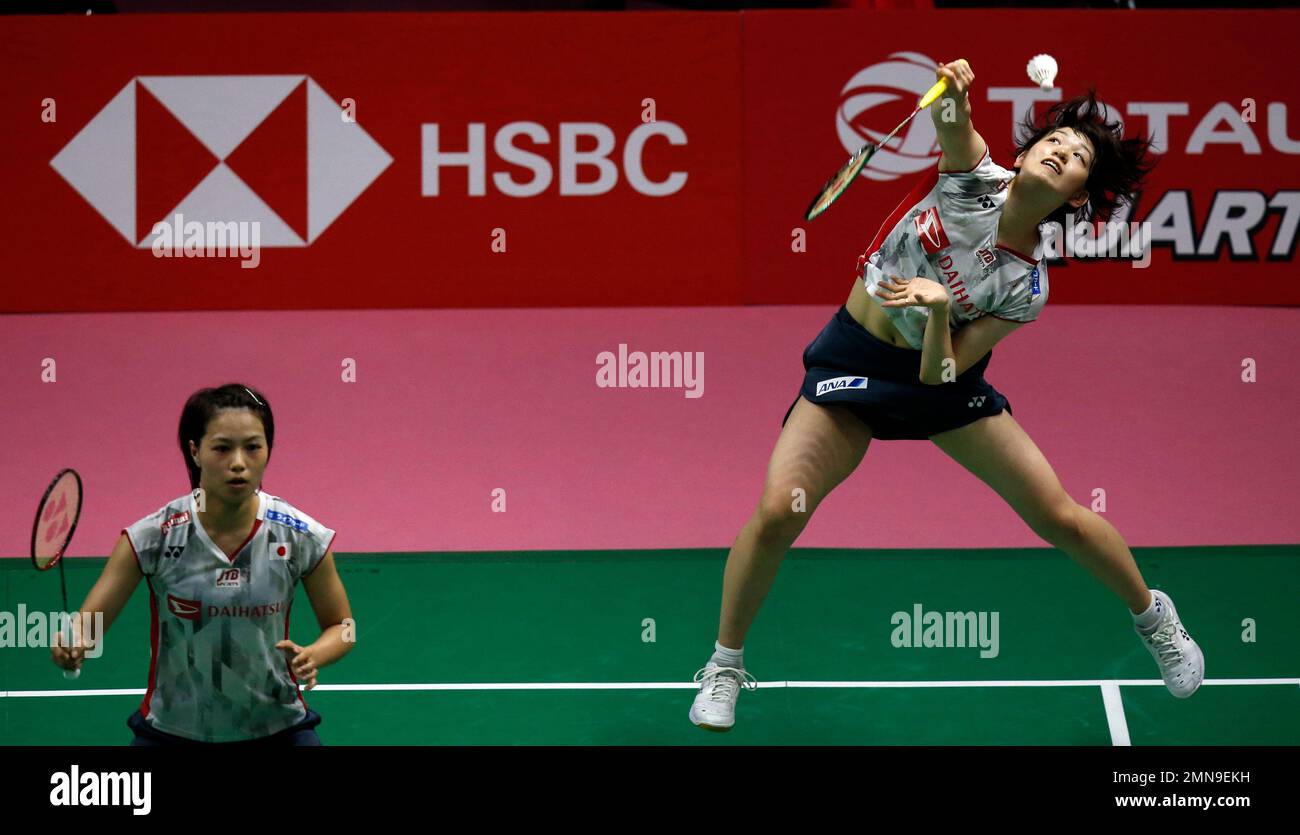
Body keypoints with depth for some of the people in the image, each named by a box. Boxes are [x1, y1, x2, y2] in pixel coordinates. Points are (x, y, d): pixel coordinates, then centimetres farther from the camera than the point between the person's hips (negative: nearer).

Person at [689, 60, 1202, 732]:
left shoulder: (1026, 286, -15)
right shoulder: (974, 175, -13)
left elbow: (941, 375, -18)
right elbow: (950, 119, -32)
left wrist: (940, 312, -37)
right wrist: (953, 91, -54)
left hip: (940, 375, 0)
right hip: (851, 361, 0)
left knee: (1060, 517, -1)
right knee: (777, 511, -17)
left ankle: (1152, 615, 29)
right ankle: (724, 666, 5)